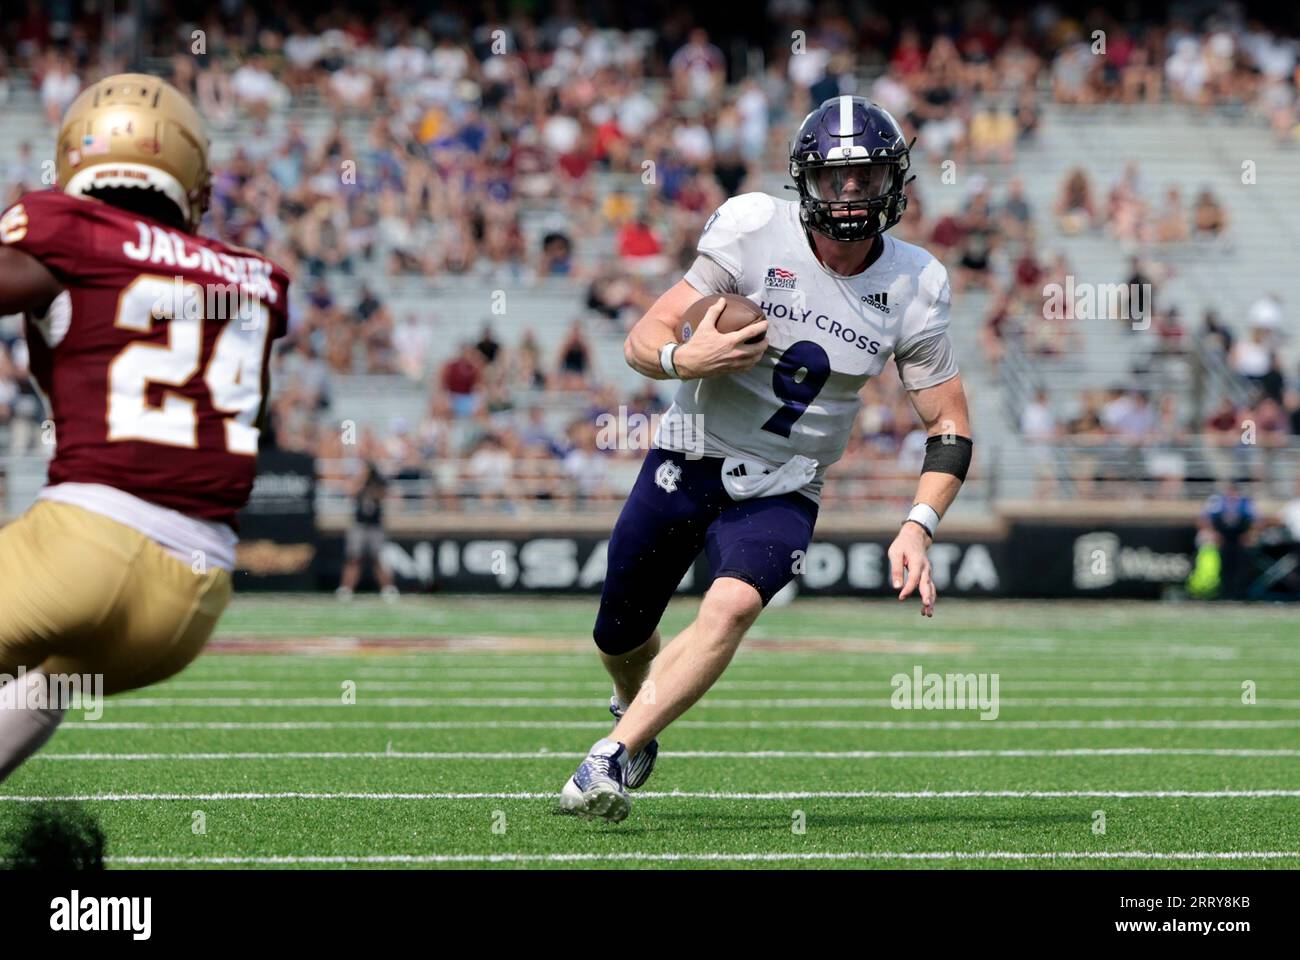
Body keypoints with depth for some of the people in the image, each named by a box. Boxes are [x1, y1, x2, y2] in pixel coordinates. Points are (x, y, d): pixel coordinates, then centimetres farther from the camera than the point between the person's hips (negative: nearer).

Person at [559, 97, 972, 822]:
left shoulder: (914, 288, -9)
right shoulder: (756, 233, -14)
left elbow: (950, 428, -2)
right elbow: (643, 340, -11)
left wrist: (919, 528, -18)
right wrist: (682, 359, -34)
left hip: (781, 493, 0)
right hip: (688, 462, 0)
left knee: (734, 605, -29)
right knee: (622, 637, 12)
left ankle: (613, 760, -24)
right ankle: (636, 713, 48)